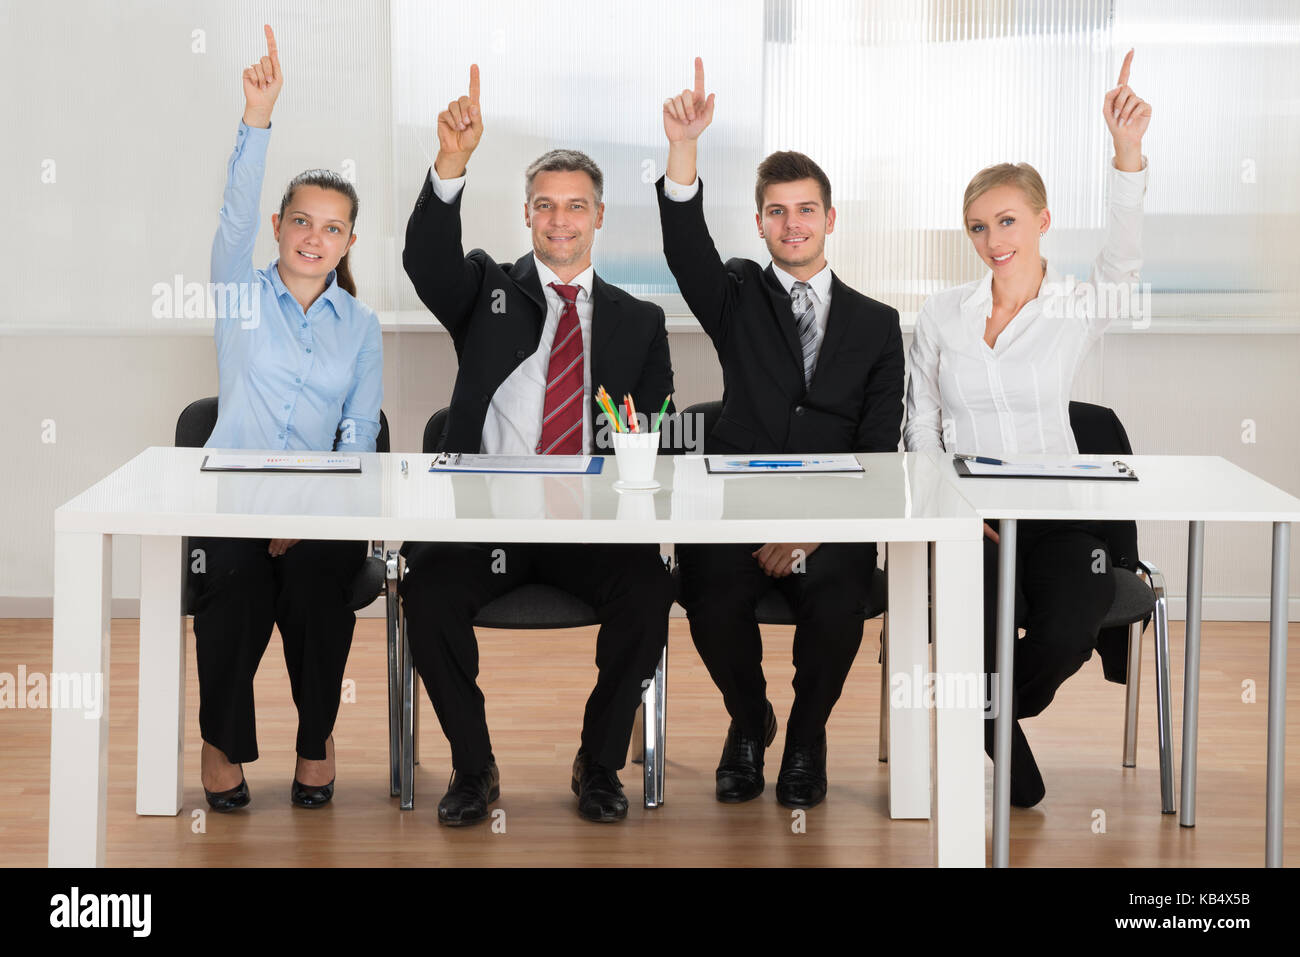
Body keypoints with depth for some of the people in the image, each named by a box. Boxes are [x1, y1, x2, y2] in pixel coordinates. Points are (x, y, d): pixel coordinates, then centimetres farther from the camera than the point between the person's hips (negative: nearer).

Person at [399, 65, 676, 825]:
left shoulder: (639, 321, 17)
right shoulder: (488, 291, 13)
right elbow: (427, 259, -10)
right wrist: (451, 165, -26)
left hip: (594, 519, 1)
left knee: (649, 589, -28)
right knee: (429, 590, -28)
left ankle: (600, 765, -7)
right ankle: (474, 769, -8)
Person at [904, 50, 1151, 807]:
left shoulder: (1078, 311, 1)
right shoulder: (942, 316, 8)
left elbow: (1124, 259, -20)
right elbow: (922, 428, 9)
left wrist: (1128, 154, -34)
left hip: (1053, 509, -1)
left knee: (1070, 628, -27)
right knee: (971, 626, -29)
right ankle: (1003, 745, 2)